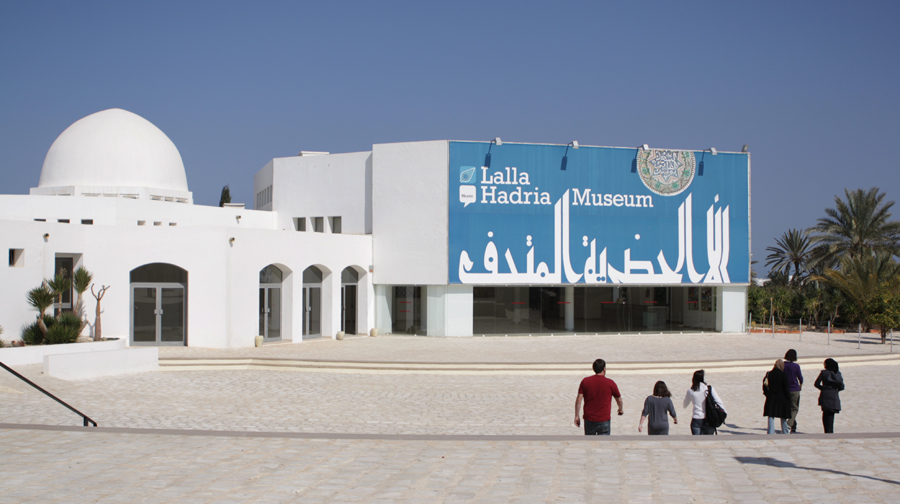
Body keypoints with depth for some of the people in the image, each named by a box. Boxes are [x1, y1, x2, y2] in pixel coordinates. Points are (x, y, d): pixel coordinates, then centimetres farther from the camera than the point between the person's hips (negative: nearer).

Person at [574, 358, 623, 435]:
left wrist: (576, 416, 5)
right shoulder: (610, 383, -3)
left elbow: (579, 399, -2)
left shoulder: (585, 381, 1)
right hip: (604, 420, -2)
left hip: (589, 419, 2)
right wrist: (621, 410, 32)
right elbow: (619, 399, 12)